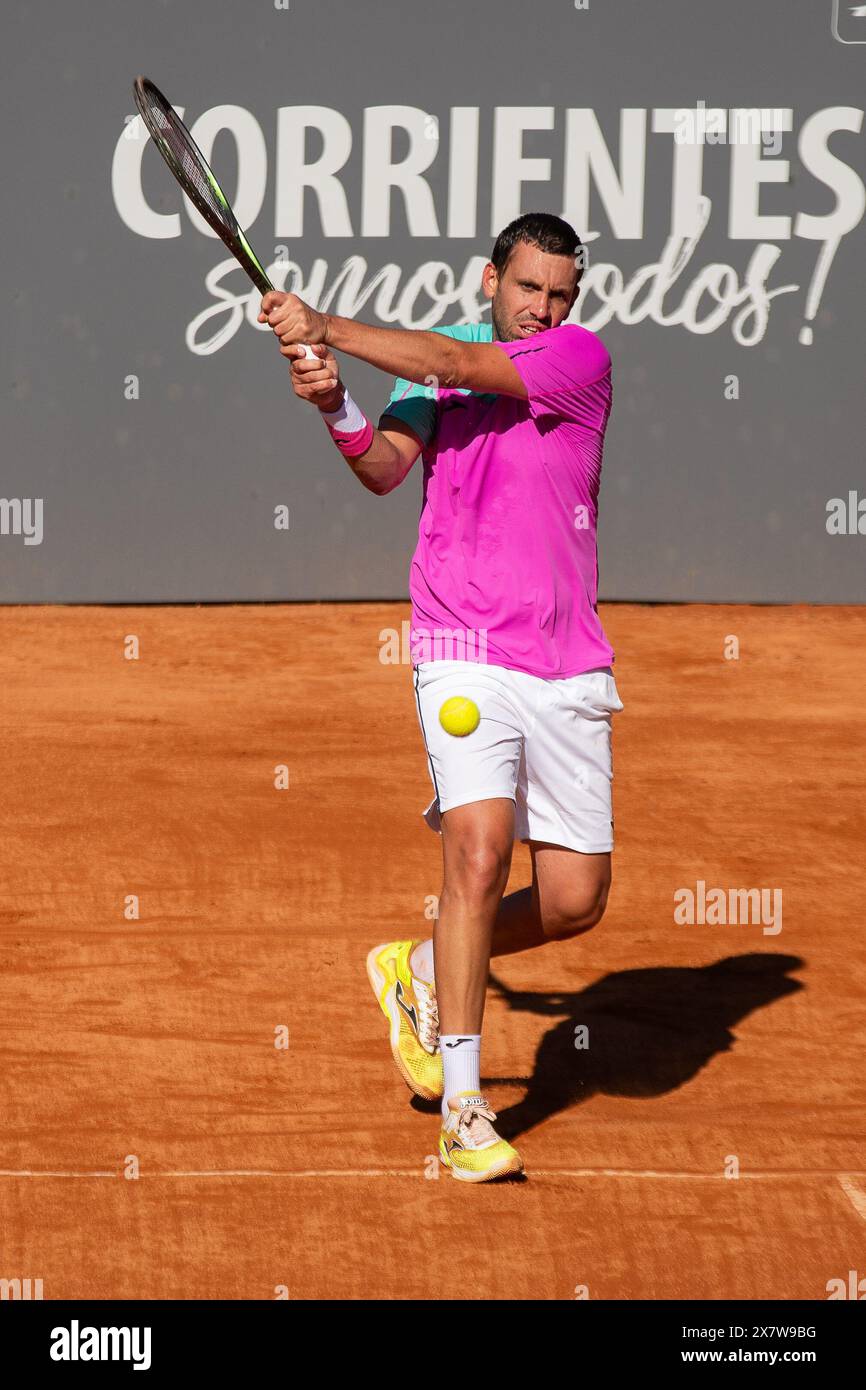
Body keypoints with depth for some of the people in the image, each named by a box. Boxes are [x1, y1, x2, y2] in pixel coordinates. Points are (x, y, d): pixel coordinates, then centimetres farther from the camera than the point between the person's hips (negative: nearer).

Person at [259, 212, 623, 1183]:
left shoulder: (582, 359, 0)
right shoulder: (434, 357, 8)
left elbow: (464, 369, -14)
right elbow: (387, 468, -6)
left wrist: (328, 329, -16)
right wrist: (335, 407, -25)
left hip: (566, 668, 1)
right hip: (464, 656, -1)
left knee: (574, 901, 2)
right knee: (479, 851, -19)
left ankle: (422, 973, 31)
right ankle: (463, 1110, -14)